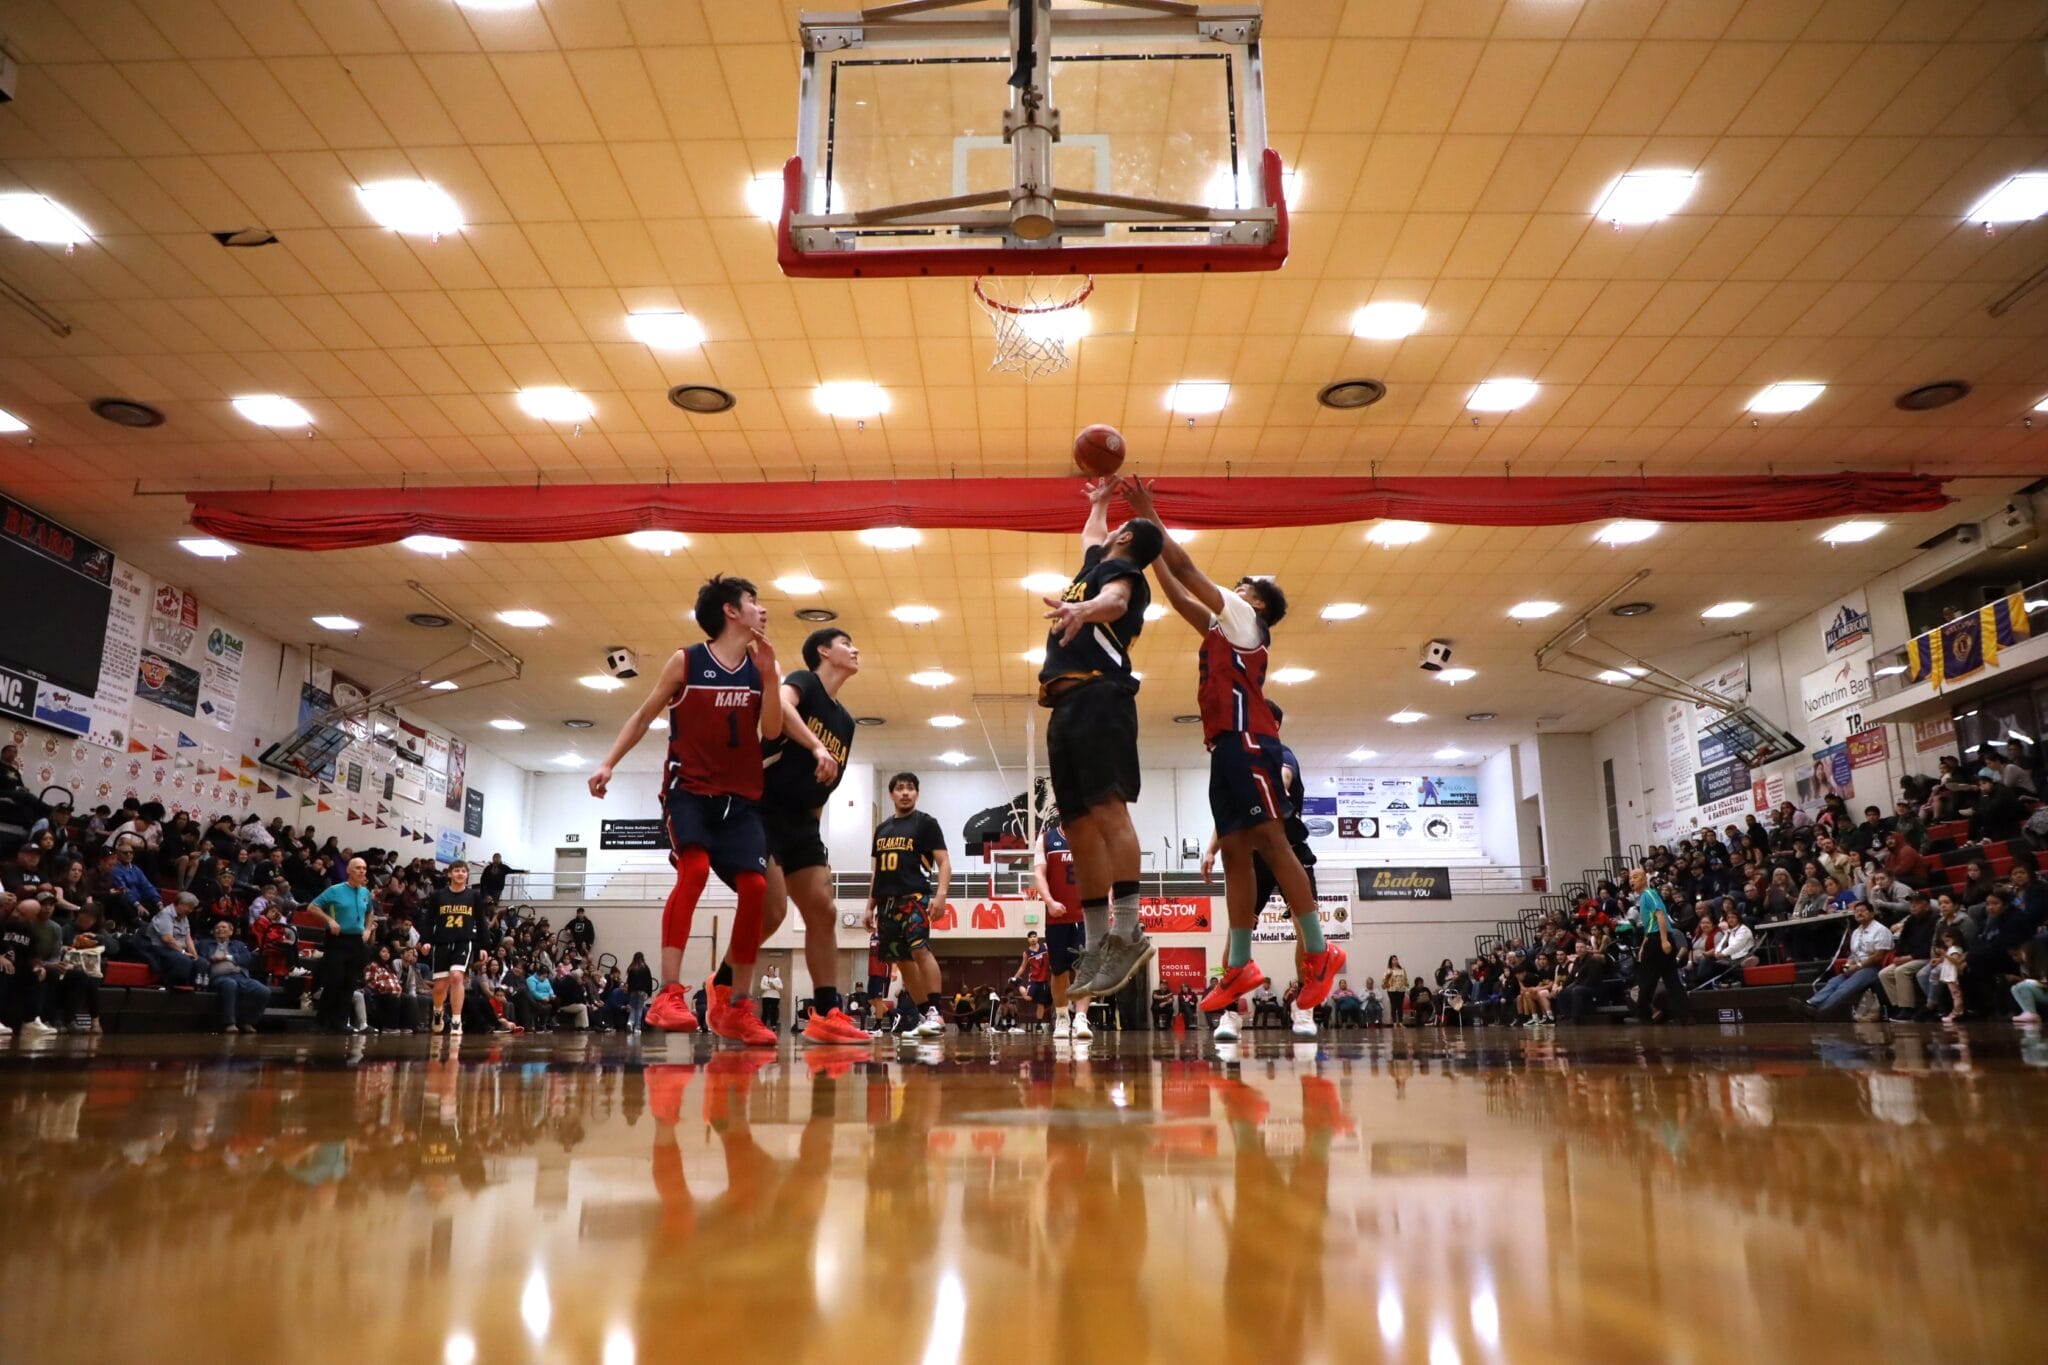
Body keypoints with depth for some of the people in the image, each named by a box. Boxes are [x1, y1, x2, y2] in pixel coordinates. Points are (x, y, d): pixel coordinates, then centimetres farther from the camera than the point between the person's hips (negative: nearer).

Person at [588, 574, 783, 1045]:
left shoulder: (762, 666, 9)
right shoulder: (685, 661, 1)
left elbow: (772, 732, -1)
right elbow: (644, 715, 8)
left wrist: (769, 676, -12)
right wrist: (609, 763, 0)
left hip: (741, 796, 4)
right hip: (689, 788, -4)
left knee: (755, 887, -9)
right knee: (694, 868, -26)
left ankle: (738, 1008, 1)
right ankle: (669, 995, -25)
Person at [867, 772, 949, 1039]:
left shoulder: (926, 823, 2)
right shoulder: (882, 829, 19)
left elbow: (944, 862, -5)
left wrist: (941, 893, -20)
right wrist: (870, 905, 17)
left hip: (915, 897, -7)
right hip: (887, 901, 7)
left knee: (920, 949, -23)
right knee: (903, 961, 6)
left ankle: (937, 1012, -24)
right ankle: (926, 1015, 12)